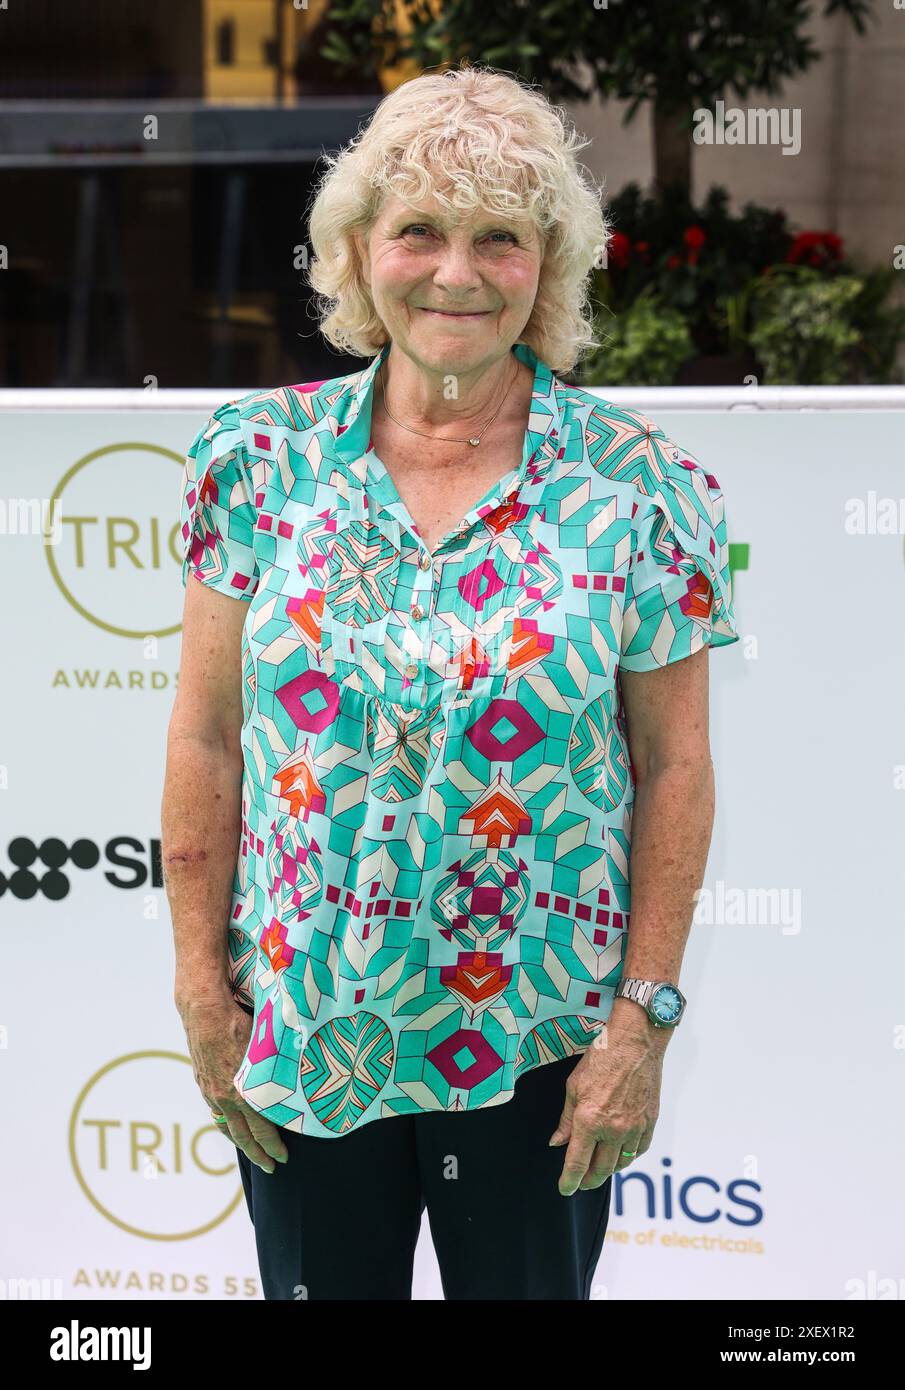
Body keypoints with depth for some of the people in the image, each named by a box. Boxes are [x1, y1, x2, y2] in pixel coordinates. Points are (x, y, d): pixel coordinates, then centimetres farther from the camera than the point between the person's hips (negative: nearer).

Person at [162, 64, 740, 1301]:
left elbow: (674, 771, -4)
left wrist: (644, 1018, -7)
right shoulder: (260, 458, -2)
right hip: (297, 1034, 2)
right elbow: (205, 740, 1)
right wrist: (203, 989, -1)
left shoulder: (635, 488, -7)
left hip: (540, 1049, -1)